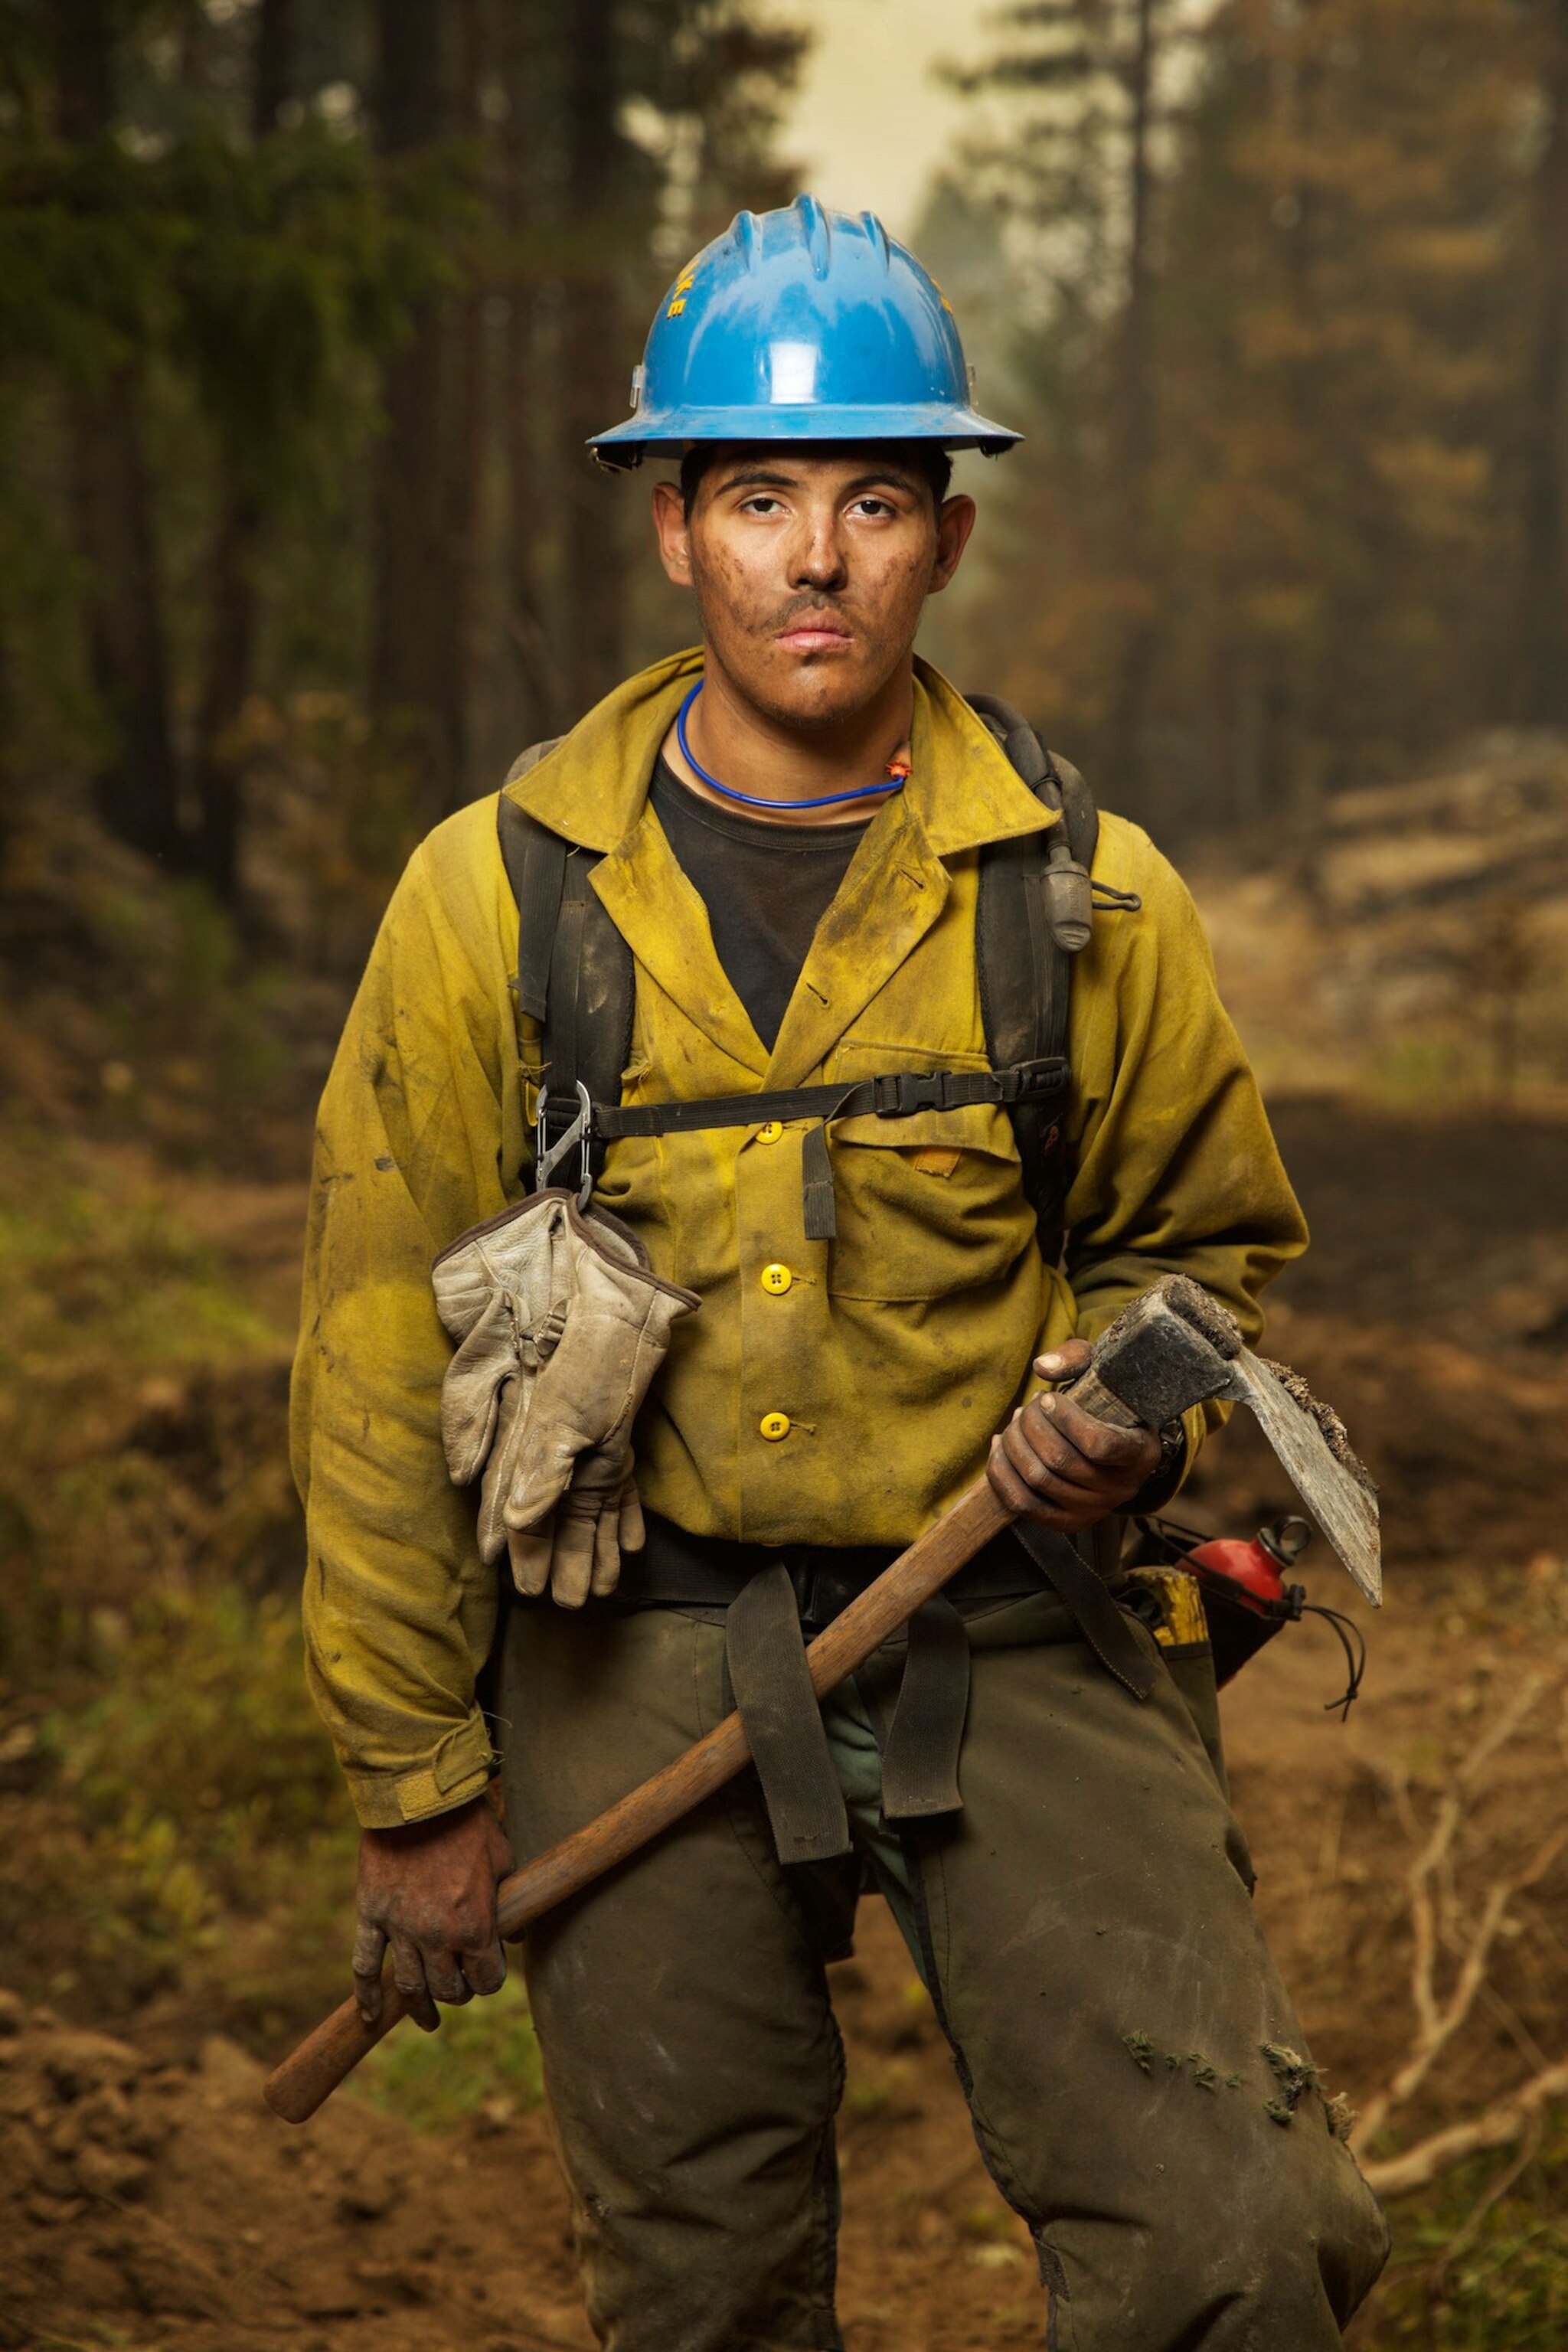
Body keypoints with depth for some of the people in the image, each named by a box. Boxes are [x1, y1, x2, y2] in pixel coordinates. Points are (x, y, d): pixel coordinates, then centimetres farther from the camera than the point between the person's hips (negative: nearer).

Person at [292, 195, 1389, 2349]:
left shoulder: (1090, 901, 0)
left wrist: (1133, 1400, -8)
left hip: (1011, 1628, 0)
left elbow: (1207, 1239, 16)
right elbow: (386, 1359, 3)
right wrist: (416, 1782, 3)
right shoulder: (497, 897, -1)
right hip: (638, 1664, 0)